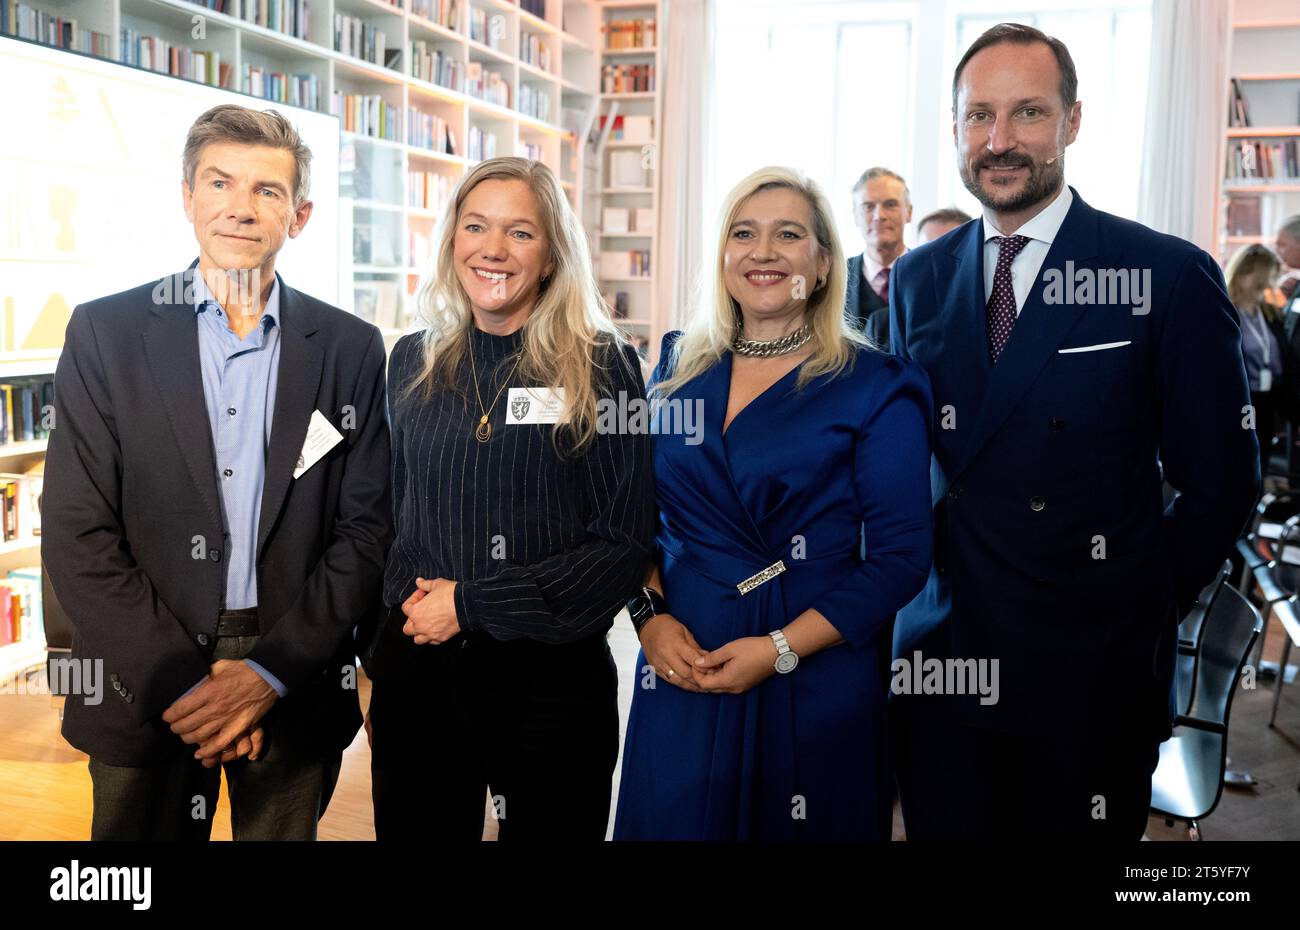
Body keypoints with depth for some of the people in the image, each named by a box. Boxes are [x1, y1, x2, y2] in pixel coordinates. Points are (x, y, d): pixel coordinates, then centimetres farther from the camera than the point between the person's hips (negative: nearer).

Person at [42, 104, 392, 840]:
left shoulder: (351, 348, 1)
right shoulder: (106, 332, -1)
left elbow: (366, 529, -1)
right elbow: (78, 535, -5)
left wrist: (271, 671, -10)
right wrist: (179, 682, -12)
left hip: (295, 688, 1)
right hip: (144, 688, 0)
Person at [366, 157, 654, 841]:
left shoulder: (603, 367, -7)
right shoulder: (412, 363, 6)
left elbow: (623, 541, -10)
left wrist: (471, 604, -12)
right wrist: (380, 651, 5)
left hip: (551, 676, -3)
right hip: (415, 674, 3)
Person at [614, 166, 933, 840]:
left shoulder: (875, 386, -6)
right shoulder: (679, 366, 6)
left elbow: (901, 557, -9)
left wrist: (779, 649, -16)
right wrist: (650, 613, -7)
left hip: (815, 682, -3)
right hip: (679, 666, 3)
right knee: (674, 821, 13)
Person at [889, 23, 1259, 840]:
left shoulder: (1171, 277, -8)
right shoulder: (918, 279, 6)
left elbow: (1221, 481, -4)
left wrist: (1142, 611, -1)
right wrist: (924, 573, 4)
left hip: (1092, 679, -3)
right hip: (941, 661, 4)